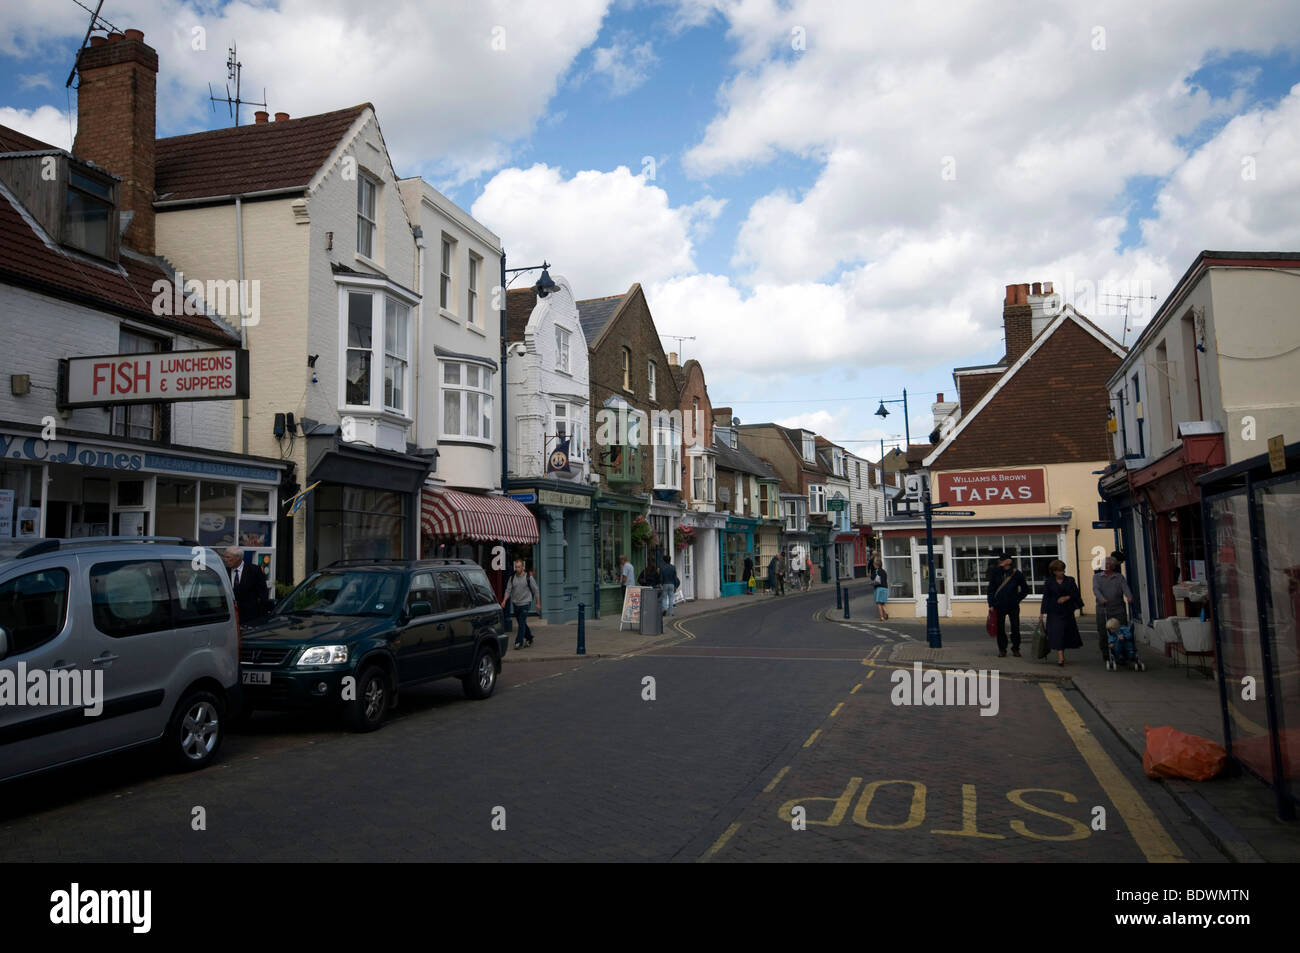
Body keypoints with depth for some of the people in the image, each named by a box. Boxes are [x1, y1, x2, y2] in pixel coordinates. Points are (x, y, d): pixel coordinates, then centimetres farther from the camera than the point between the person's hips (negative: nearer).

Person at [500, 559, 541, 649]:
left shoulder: (529, 578, -5)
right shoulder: (512, 578, 5)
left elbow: (536, 591, 1)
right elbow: (508, 590, 3)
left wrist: (538, 603, 0)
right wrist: (504, 601, -12)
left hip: (525, 604, -5)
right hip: (515, 604, 5)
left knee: (522, 623, -12)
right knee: (521, 623, 13)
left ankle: (519, 642, -11)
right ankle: (529, 638, 30)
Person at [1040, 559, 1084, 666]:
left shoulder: (1070, 581, 6)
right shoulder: (1048, 583, 1)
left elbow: (1076, 594, 5)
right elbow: (1045, 598, -1)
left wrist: (1066, 597, -12)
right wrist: (1042, 613, -5)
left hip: (1067, 612, 3)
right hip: (1054, 612, -3)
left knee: (1067, 633, 8)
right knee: (1057, 633, -12)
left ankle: (1062, 654, 25)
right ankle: (1060, 657, -16)